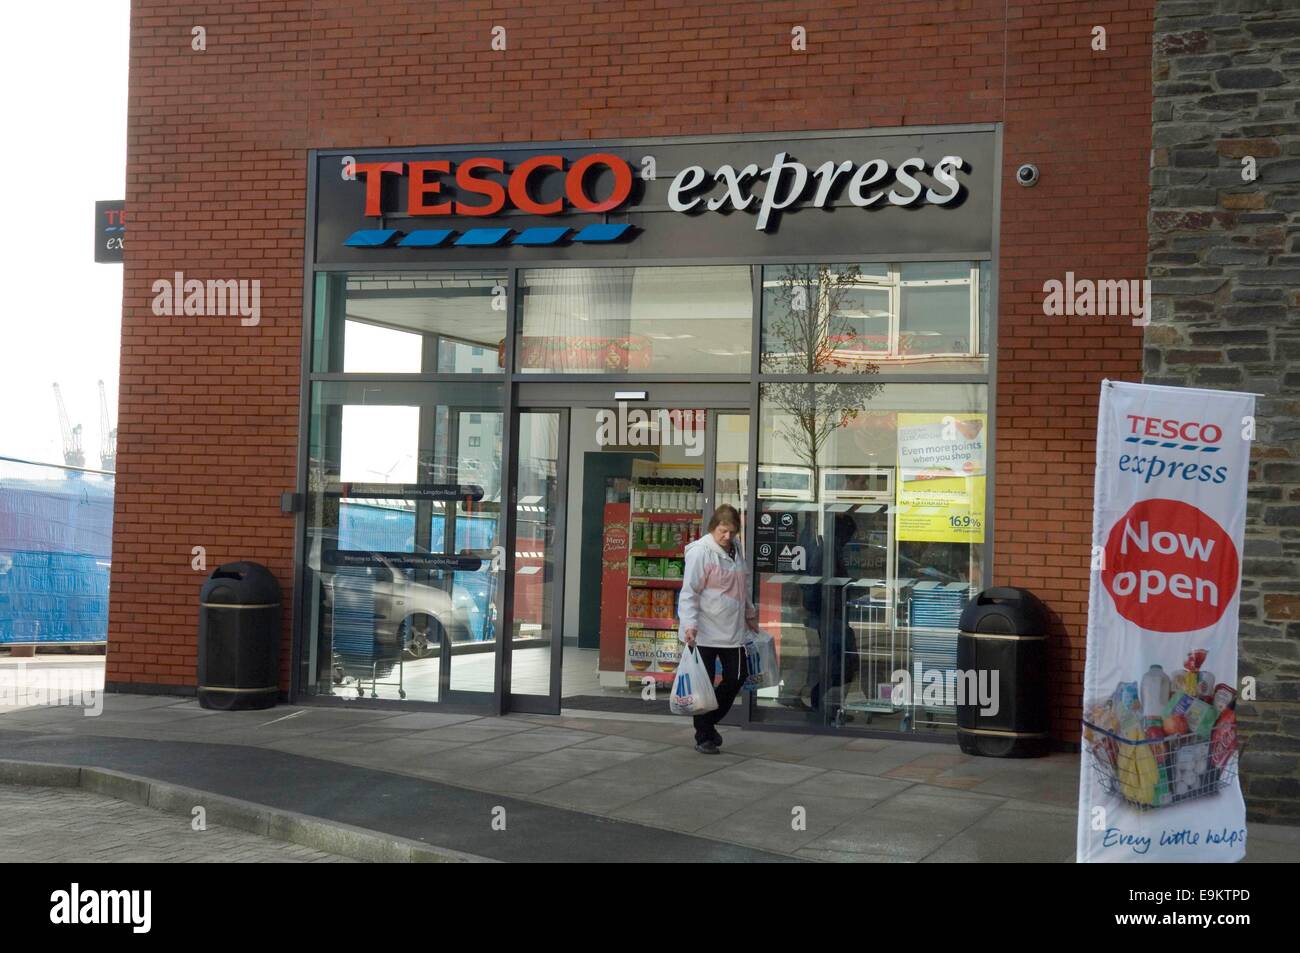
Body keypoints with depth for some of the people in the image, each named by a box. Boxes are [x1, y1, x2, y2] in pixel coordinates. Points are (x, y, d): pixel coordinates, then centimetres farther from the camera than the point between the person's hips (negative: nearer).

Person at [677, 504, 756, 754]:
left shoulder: (736, 549, 10)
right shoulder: (701, 552, -13)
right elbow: (689, 592, -16)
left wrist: (750, 614, 31)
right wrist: (689, 625, -25)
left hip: (732, 630, 7)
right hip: (704, 632, -7)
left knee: (736, 677, 9)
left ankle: (710, 722, 29)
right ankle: (704, 737, 12)